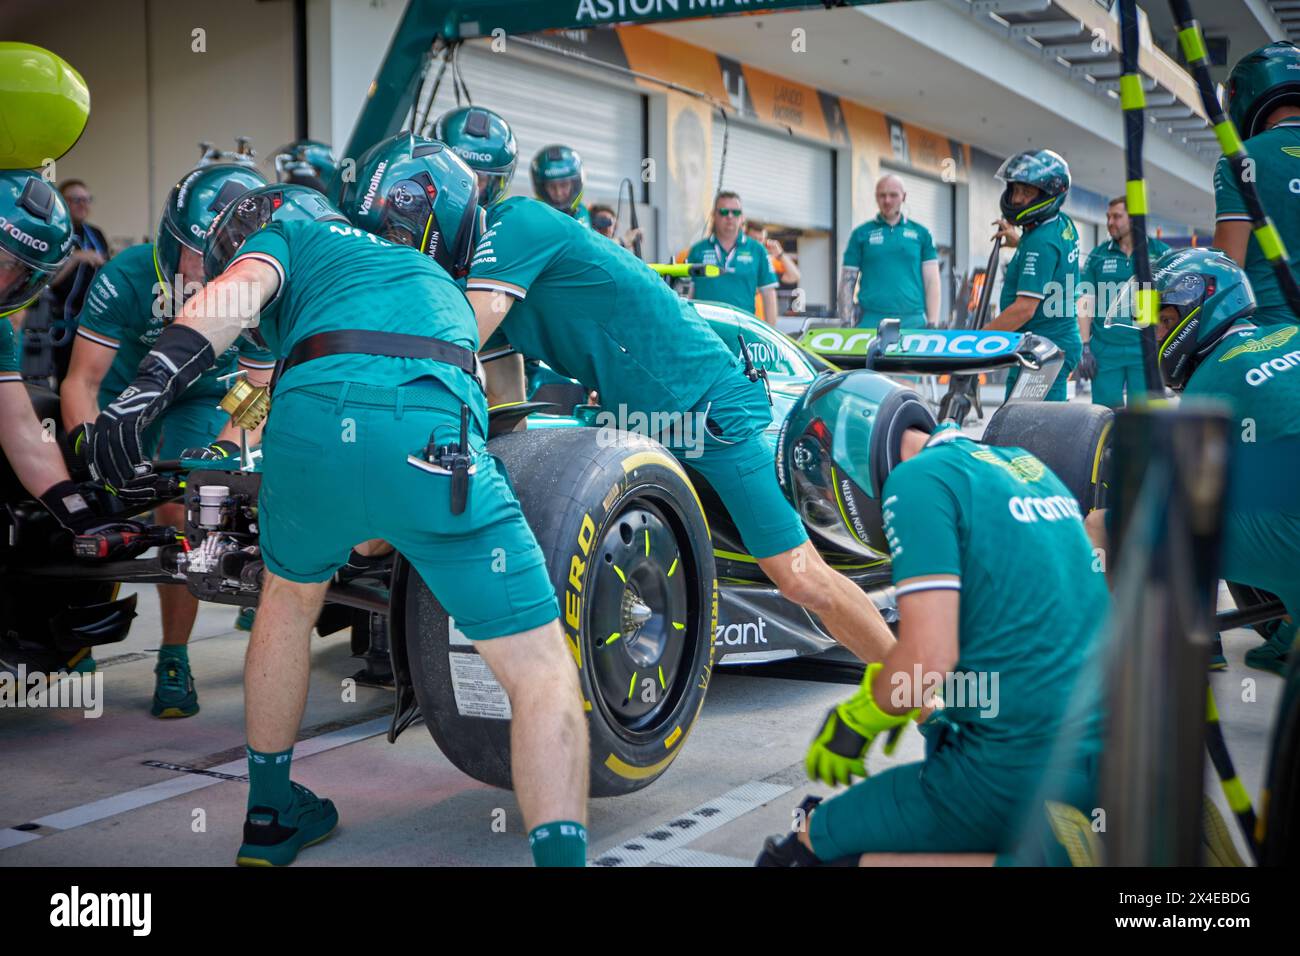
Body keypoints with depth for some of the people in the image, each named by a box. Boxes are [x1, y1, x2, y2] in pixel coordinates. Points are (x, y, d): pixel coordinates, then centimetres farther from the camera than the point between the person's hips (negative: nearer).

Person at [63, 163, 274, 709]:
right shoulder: (127, 276, -31)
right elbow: (82, 379, -27)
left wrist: (223, 450, -40)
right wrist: (88, 443, -46)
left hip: (199, 402, 0)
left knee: (178, 513, -18)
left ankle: (174, 661, -4)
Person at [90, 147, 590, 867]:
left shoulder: (284, 233, 29)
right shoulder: (431, 274, 44)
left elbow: (238, 291, 7)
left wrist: (152, 380, -6)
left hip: (310, 418, 0)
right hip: (437, 433, 0)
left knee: (288, 599, 31)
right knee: (542, 672, 6)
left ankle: (269, 818, 44)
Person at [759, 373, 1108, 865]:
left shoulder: (918, 479, -9)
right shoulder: (1023, 463, 17)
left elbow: (928, 656, -17)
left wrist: (853, 722, 2)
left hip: (1017, 770, -8)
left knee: (802, 851, 5)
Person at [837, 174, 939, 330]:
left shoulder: (920, 233, 13)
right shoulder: (862, 234, 10)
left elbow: (931, 281, 10)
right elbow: (847, 280, 8)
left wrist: (933, 324, 1)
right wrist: (846, 323, 0)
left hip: (913, 322, 1)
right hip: (871, 321, -1)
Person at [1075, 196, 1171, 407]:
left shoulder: (1160, 252, 5)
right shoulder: (1098, 255, 9)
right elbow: (1086, 301, 7)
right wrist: (1084, 346, 0)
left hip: (1145, 349, -1)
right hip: (1105, 350, 1)